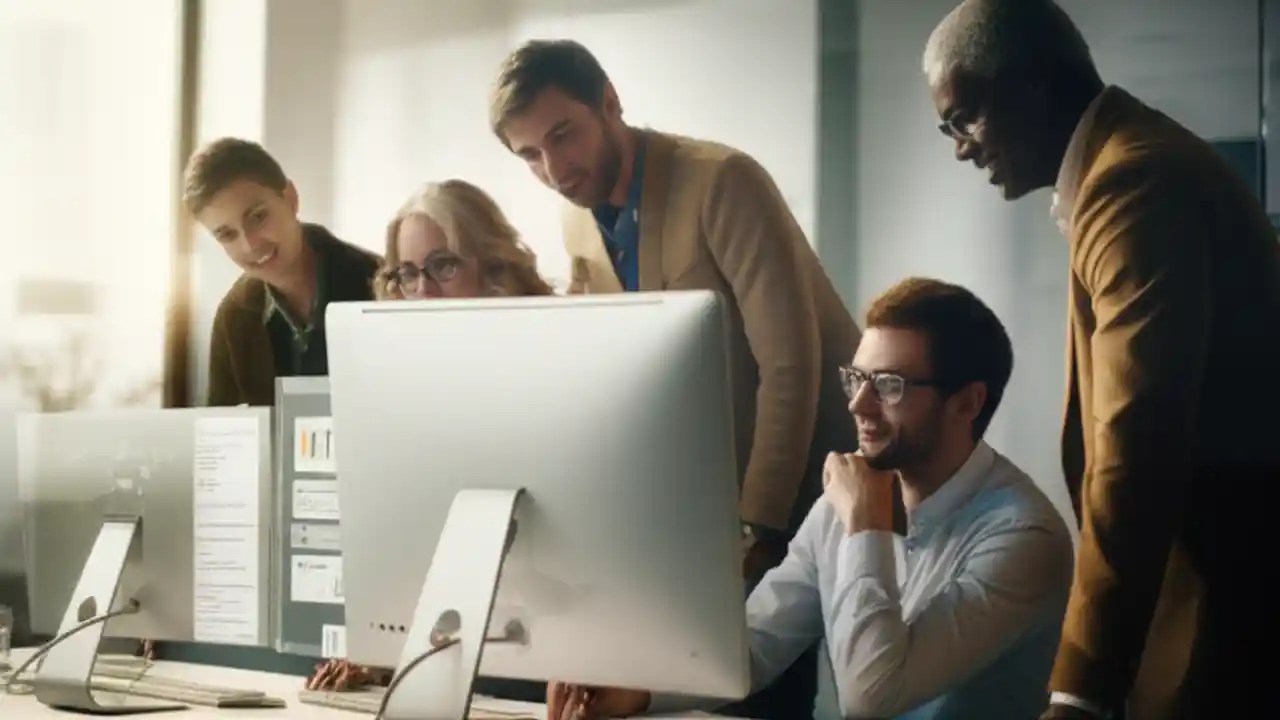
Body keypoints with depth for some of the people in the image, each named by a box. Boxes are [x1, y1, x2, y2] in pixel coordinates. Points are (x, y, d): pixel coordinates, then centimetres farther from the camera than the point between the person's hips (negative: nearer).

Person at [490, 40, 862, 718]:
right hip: (719, 495, 6)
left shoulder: (721, 182, -20)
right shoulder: (578, 227, 3)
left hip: (813, 482, -6)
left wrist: (758, 529, -24)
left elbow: (790, 362, -23)